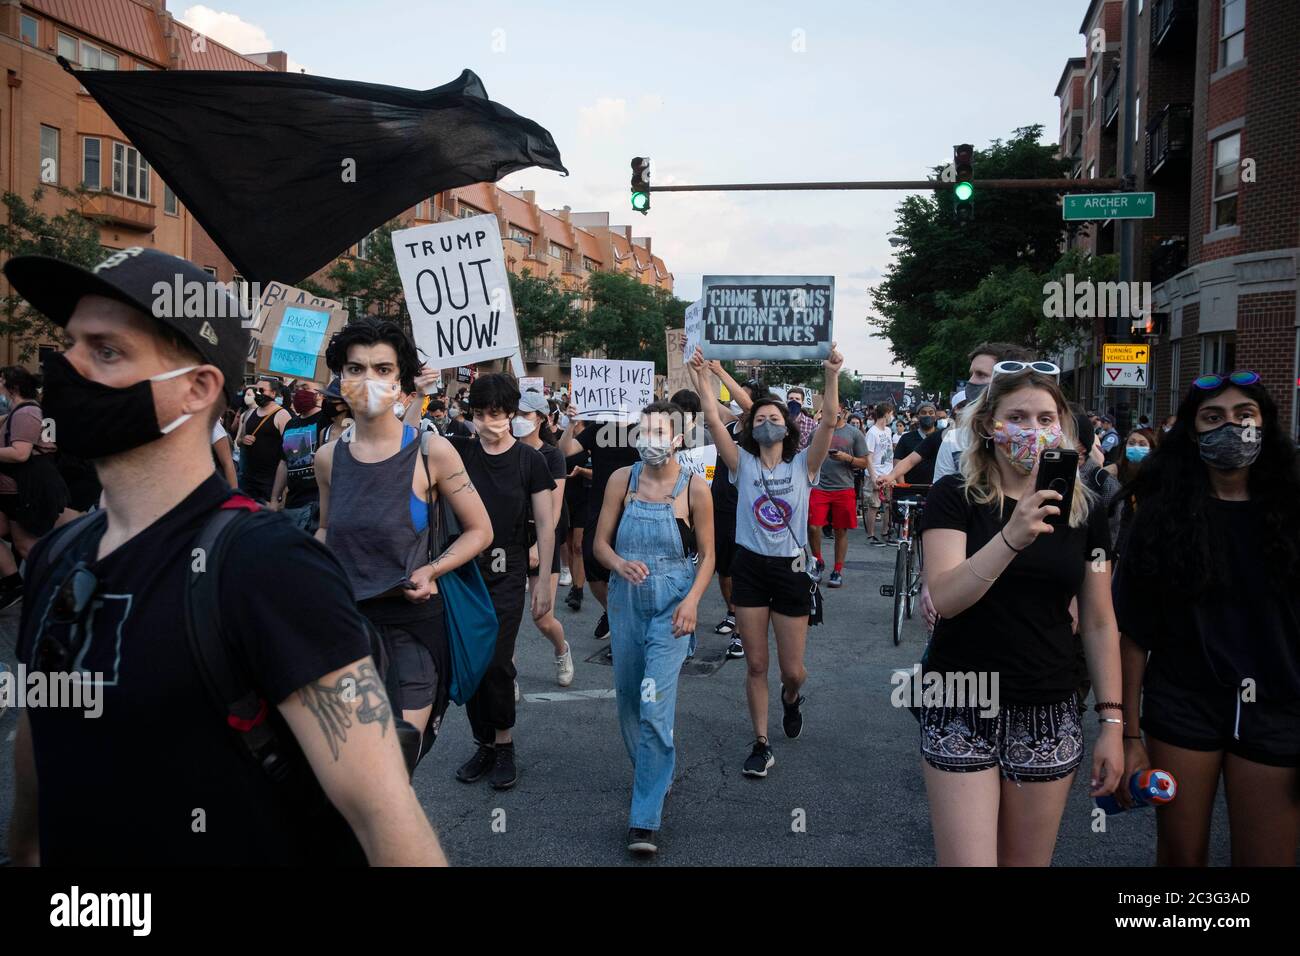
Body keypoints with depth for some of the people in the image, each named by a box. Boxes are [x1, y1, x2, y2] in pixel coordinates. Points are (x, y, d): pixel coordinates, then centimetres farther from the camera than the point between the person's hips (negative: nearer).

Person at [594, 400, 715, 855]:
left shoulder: (694, 488, -7)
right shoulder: (621, 480, -1)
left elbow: (707, 555, 0)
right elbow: (600, 543, 1)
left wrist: (692, 601, -15)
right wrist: (621, 564, -21)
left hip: (672, 606, -3)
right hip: (626, 600, 4)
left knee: (655, 707, -12)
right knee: (628, 698, 14)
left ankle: (645, 820, -6)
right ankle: (651, 768, 42)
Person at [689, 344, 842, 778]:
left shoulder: (803, 465, -1)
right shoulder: (743, 464, 0)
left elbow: (829, 422, -15)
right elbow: (713, 420, -12)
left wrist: (832, 376, -27)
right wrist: (700, 378, -22)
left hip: (791, 571, -1)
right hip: (750, 568, 1)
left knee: (793, 670, 5)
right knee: (755, 665, 6)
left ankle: (791, 699, 42)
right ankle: (761, 744, 20)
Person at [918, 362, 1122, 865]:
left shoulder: (1084, 511, 4)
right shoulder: (954, 497, -6)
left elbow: (1099, 624, 8)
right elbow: (945, 597, -20)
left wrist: (1111, 720, 3)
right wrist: (1012, 536, -33)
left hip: (1048, 716, 3)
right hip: (962, 711, -3)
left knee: (1026, 860, 13)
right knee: (967, 860, -4)